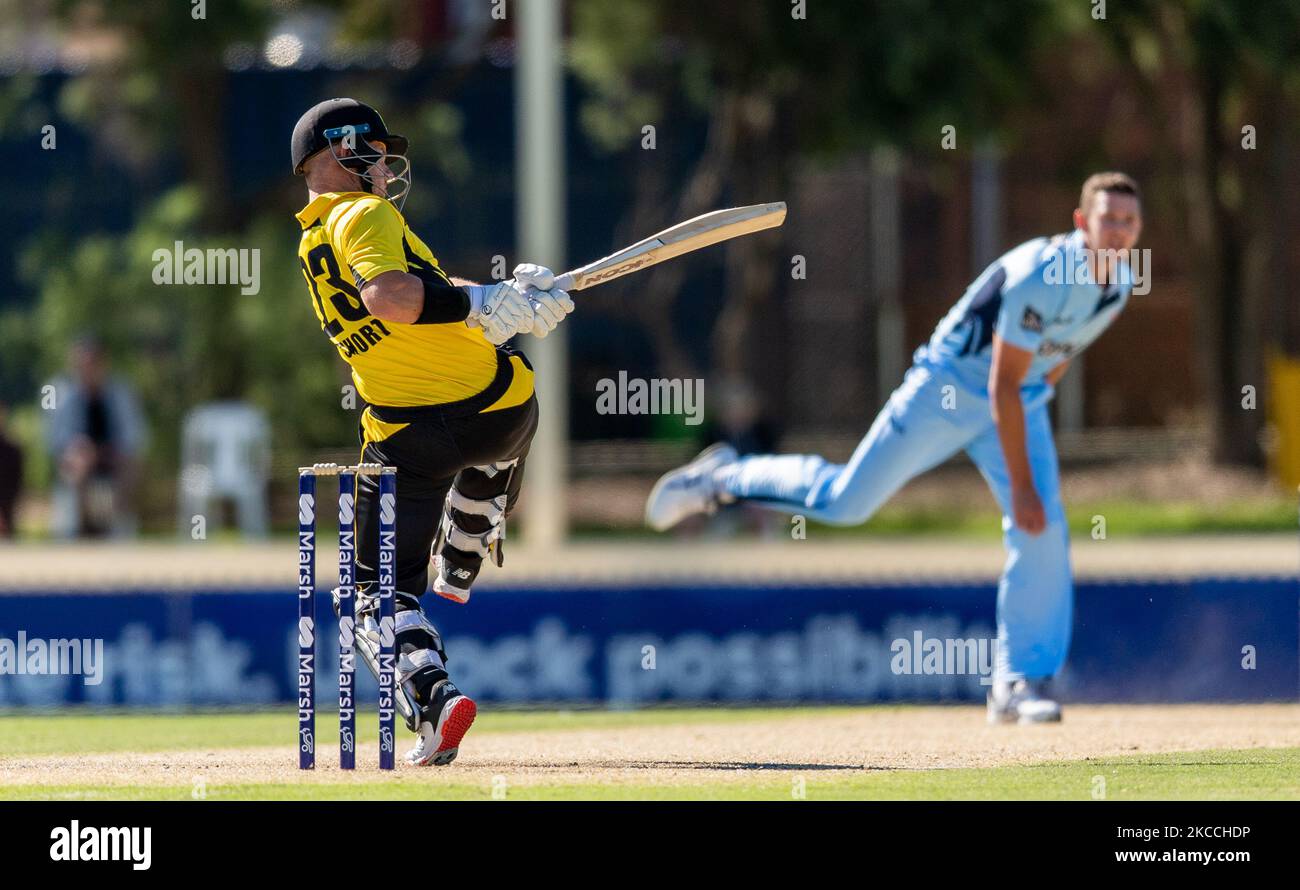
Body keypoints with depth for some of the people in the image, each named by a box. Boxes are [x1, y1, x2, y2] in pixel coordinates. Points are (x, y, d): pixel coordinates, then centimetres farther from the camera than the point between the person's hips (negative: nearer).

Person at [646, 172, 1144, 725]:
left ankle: (1020, 684, -3)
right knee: (846, 500, -2)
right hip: (949, 388, -6)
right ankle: (723, 478, 21)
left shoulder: (1121, 281, -5)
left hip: (1022, 403, 6)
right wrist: (1022, 488, -30)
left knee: (1043, 534, -10)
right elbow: (1002, 386, -29)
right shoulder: (1042, 275, -30)